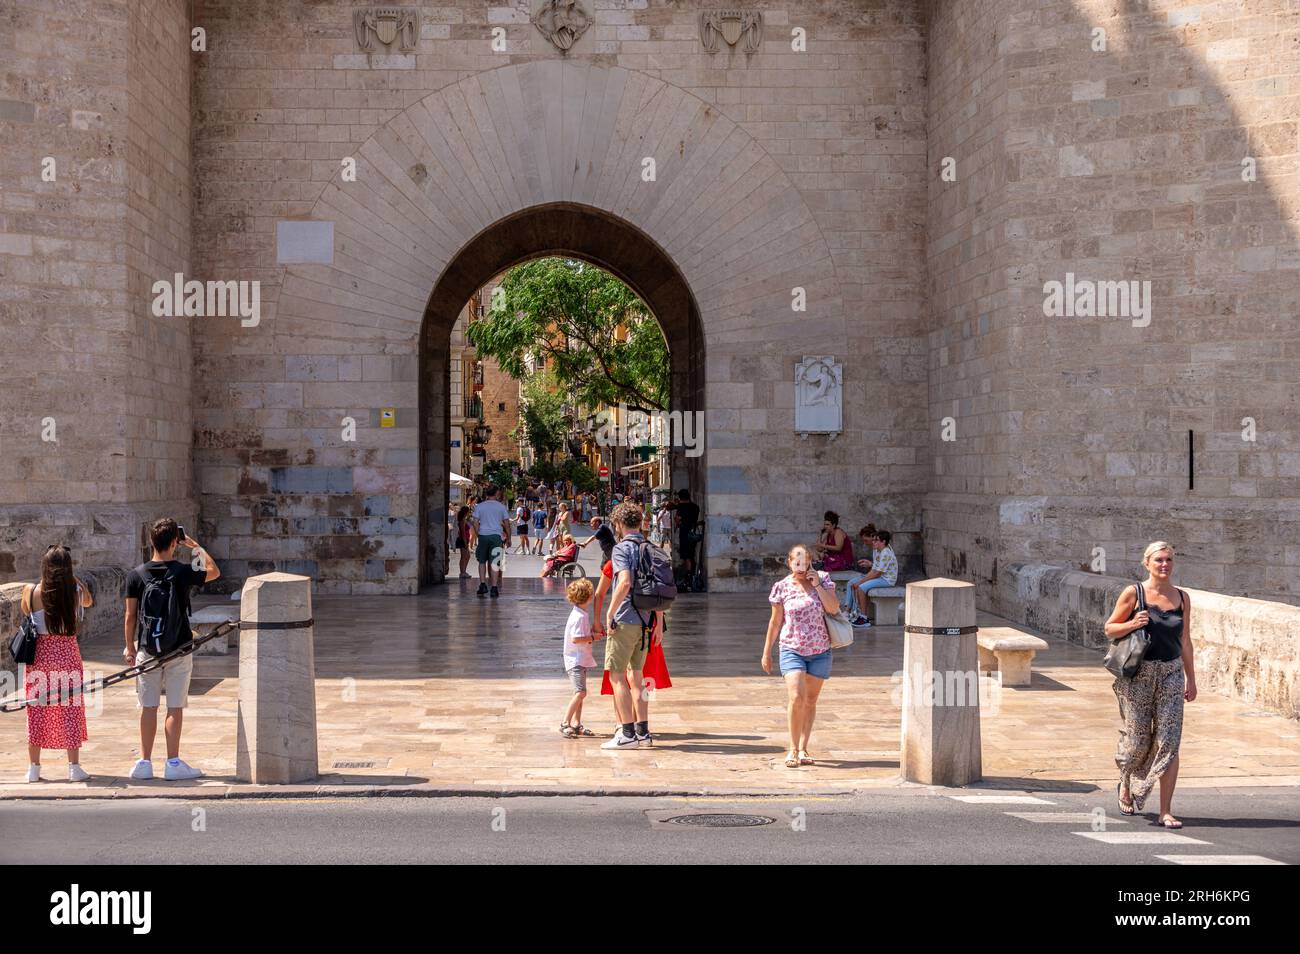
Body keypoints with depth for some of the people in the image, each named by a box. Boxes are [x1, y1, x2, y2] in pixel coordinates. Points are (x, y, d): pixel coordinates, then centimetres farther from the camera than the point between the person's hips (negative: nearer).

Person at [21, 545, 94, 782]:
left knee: (37, 711, 10)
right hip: (67, 653, -1)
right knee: (70, 710, 7)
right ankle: (74, 767, 8)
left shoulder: (31, 591, -9)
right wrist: (70, 578, 12)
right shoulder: (76, 590, -9)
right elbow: (89, 602, 14)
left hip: (39, 653, 1)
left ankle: (34, 767, 14)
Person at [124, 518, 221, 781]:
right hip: (179, 650, -2)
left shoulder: (136, 575, -5)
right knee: (175, 708, 4)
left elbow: (130, 616, -1)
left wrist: (129, 647, 11)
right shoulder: (182, 572, -9)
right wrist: (196, 546, 16)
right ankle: (173, 764, 7)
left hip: (147, 651, 2)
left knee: (148, 707, 9)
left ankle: (145, 763, 12)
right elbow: (214, 572, 10)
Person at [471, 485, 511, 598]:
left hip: (483, 536, 1)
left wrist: (479, 535, 11)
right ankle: (494, 588, -5)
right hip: (497, 535, -1)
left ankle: (483, 585, 10)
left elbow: (475, 523, 0)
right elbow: (506, 524, 4)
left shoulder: (479, 506, 3)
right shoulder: (501, 507, 2)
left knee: (482, 561, 15)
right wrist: (508, 538, 12)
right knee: (495, 562, 0)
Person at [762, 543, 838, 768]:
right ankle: (793, 749, -5)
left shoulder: (823, 579, 1)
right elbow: (775, 622, 6)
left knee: (810, 700, 9)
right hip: (792, 650, -2)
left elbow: (833, 608, -10)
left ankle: (803, 749, 19)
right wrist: (766, 652, 9)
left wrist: (818, 585, -14)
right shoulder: (782, 587, -2)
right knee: (796, 697, -17)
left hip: (820, 651, 2)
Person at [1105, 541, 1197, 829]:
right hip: (1138, 674, -3)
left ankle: (1166, 811, 1)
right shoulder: (1133, 593, -4)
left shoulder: (1182, 598, 7)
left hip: (1171, 674, 3)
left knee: (1169, 742, -4)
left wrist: (1191, 679, 14)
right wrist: (1132, 624, -17)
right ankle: (1125, 785, 35)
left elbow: (1185, 641, 14)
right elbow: (1109, 628, 2)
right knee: (1137, 738, 3)